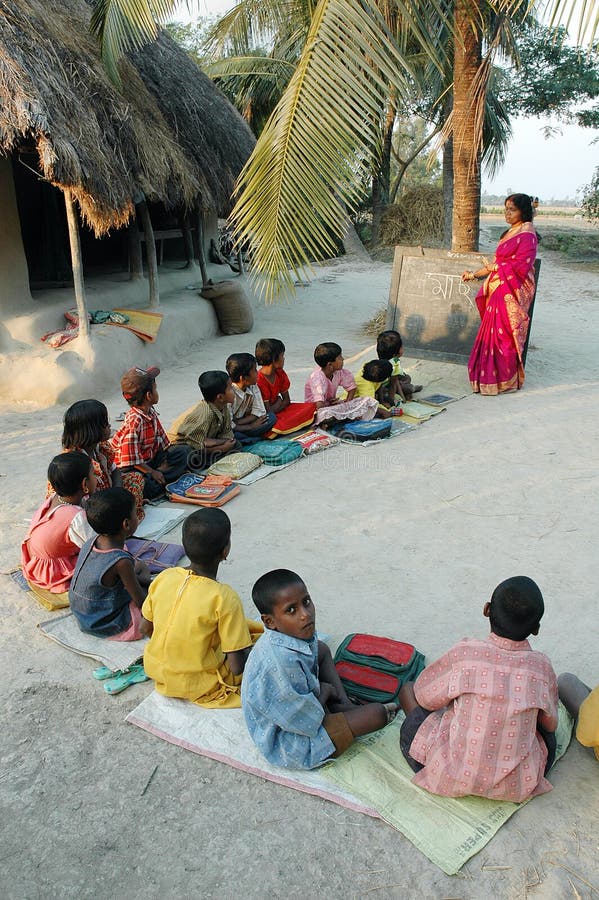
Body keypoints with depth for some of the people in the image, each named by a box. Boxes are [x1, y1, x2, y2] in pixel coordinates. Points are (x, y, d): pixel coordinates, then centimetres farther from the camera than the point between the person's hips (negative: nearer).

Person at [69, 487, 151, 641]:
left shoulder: (91, 542, -11)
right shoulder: (121, 562, -34)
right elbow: (141, 602, -20)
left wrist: (141, 579, 3)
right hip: (107, 626, -8)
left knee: (141, 567, 18)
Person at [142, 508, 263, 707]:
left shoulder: (163, 577, -14)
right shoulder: (225, 598, -28)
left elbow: (149, 627, 1)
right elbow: (237, 667, -24)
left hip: (156, 671, 5)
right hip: (198, 686, -5)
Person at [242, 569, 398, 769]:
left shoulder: (296, 634, -13)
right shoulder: (280, 662, -39)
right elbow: (307, 720, -27)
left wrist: (320, 688, -6)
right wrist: (325, 690, -9)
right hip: (290, 746, -9)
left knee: (321, 649, 19)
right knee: (377, 713, -11)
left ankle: (345, 705, 12)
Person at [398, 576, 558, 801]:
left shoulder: (465, 653, -16)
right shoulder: (541, 666, -10)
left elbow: (424, 696, 0)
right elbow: (551, 725, 8)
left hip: (452, 780, -3)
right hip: (517, 787, 3)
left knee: (408, 689, 17)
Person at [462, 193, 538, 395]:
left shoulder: (527, 236, -10)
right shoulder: (509, 233, 18)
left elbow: (520, 267, -18)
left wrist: (495, 268, -8)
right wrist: (473, 275, 28)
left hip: (512, 293, -9)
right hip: (498, 291, 9)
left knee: (503, 336, -6)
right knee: (493, 335, 9)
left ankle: (505, 380, 2)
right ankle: (493, 376, 17)